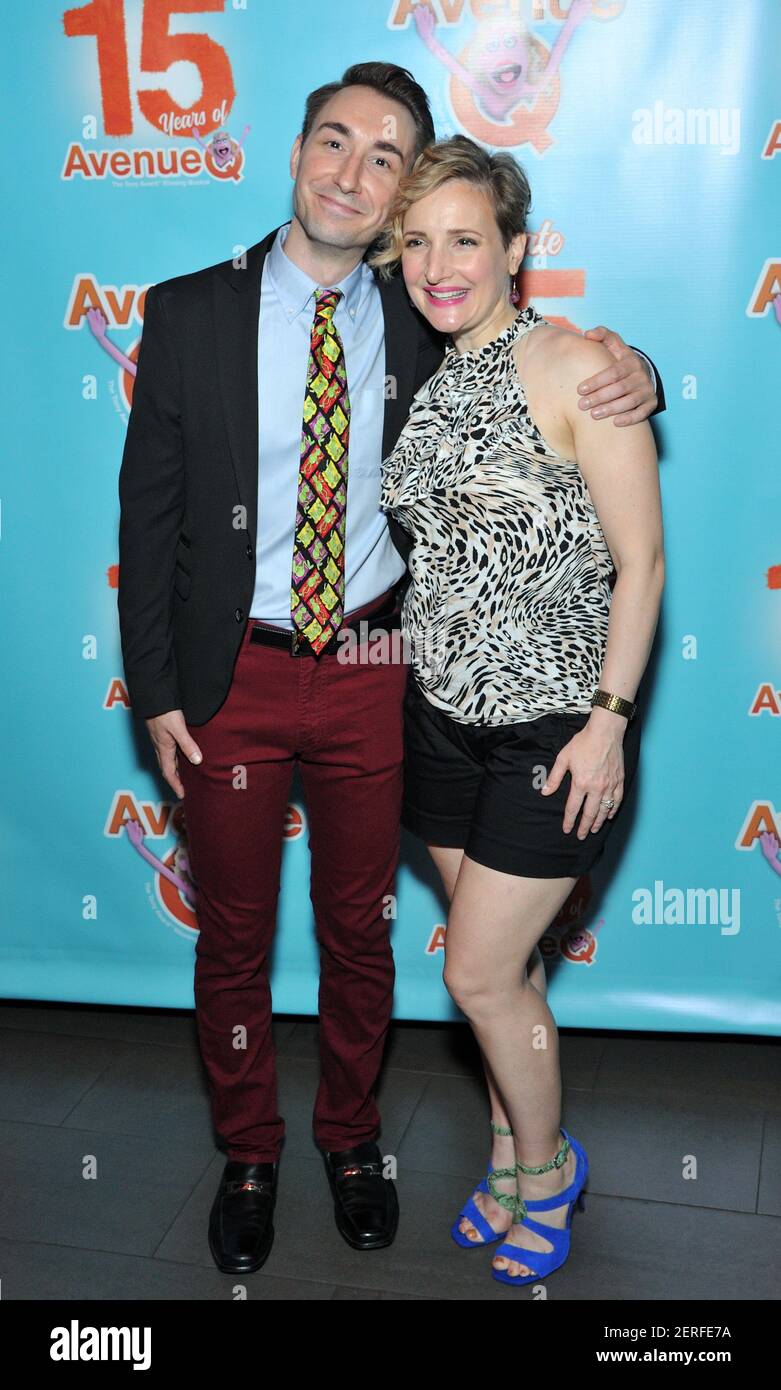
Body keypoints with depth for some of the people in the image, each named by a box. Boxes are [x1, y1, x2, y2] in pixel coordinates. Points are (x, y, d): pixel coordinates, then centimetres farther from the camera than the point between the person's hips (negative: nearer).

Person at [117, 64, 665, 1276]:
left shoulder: (423, 323, -1)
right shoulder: (191, 313, -5)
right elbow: (149, 510, -2)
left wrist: (630, 374, -12)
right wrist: (156, 690, -5)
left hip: (370, 669, 1)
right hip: (233, 674, -1)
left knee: (360, 928, 16)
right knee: (233, 938, 14)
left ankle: (351, 1136, 41)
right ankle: (249, 1153, 38)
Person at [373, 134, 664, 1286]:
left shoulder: (575, 367, -13)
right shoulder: (426, 381, 7)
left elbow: (641, 559, -14)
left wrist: (609, 720, -16)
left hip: (558, 725, -6)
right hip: (446, 714, 6)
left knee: (479, 972, 0)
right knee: (501, 962, 17)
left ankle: (546, 1167, 27)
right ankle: (512, 1156, 38)